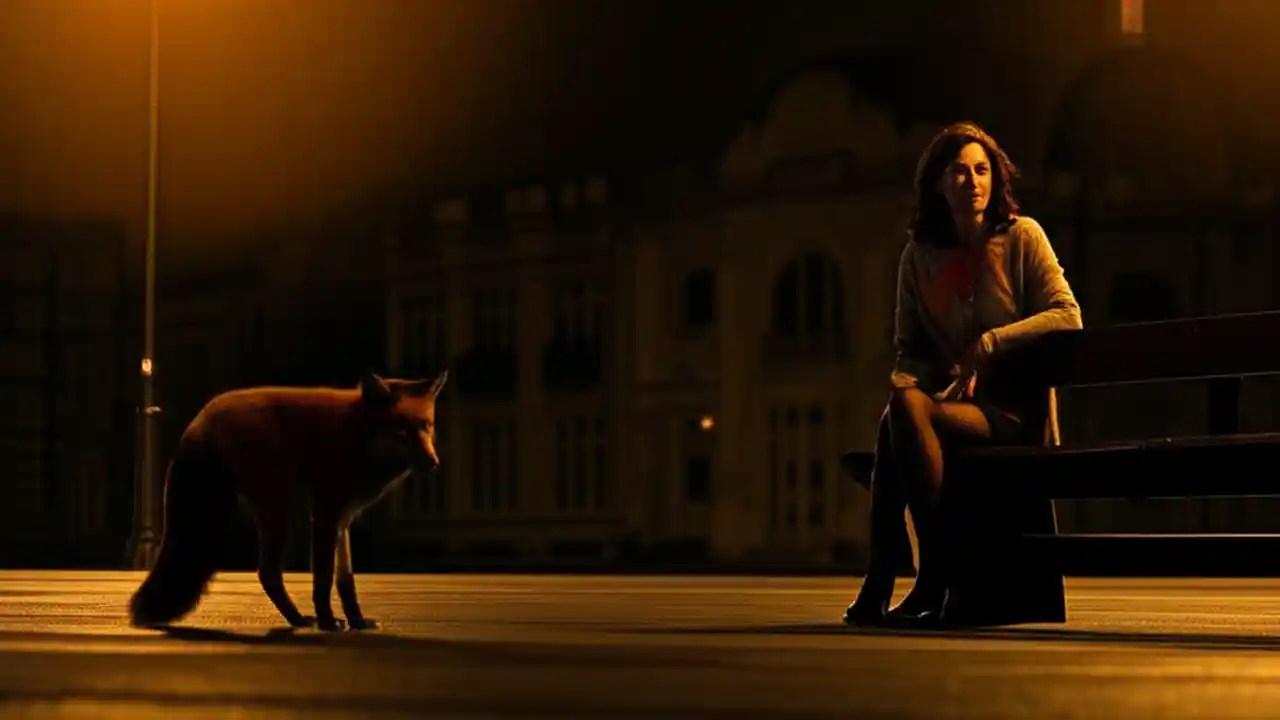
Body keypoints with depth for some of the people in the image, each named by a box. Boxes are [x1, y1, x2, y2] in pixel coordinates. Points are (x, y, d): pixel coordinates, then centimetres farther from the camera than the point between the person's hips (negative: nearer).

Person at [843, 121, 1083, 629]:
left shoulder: (1022, 237, 2)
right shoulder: (918, 256, 12)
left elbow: (1067, 316, -7)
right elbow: (908, 348, 16)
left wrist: (990, 343, -15)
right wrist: (906, 383, -7)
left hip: (1014, 408, -4)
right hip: (953, 398, 4)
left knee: (907, 413, -33)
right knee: (899, 407, -33)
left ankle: (933, 582, -31)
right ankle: (877, 585, -34)